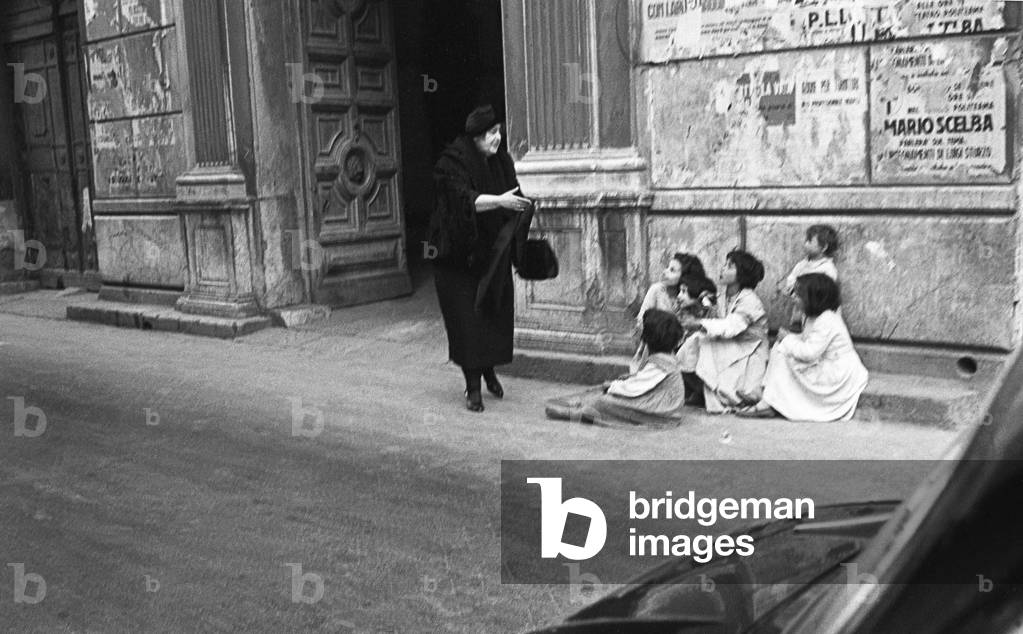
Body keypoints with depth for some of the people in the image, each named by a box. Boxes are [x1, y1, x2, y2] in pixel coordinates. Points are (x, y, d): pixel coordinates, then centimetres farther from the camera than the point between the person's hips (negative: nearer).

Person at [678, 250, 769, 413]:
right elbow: (721, 327, 2)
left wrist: (698, 324, -33)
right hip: (728, 351, 7)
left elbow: (730, 327, -29)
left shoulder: (749, 301, -16)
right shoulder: (722, 299, 9)